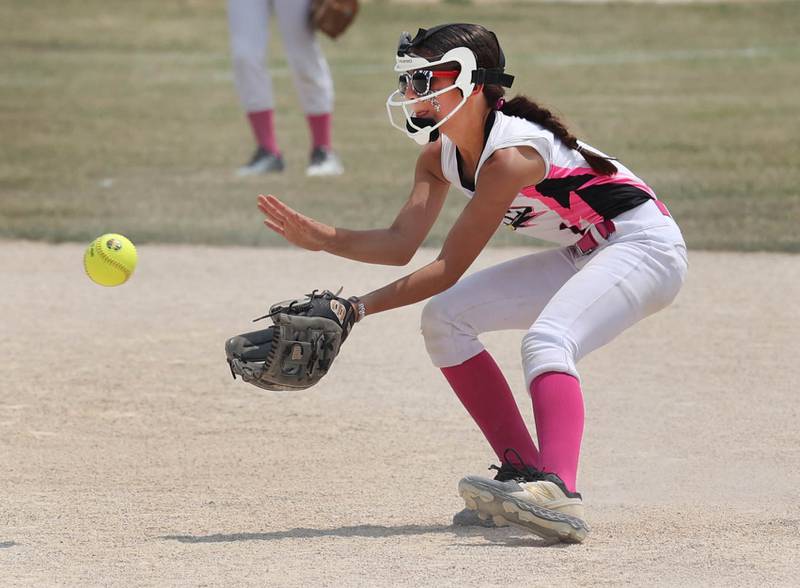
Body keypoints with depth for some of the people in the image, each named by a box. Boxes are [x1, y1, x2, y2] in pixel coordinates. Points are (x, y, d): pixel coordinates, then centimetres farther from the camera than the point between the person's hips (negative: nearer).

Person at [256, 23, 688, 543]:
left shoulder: (508, 157, -26)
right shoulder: (441, 155, 1)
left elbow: (448, 269, -25)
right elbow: (401, 243, -8)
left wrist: (358, 307, -26)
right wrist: (322, 238, -23)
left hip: (647, 247, -10)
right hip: (585, 256, 10)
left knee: (546, 341, -35)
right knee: (447, 319, 2)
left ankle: (559, 492, -54)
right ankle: (525, 478, -2)